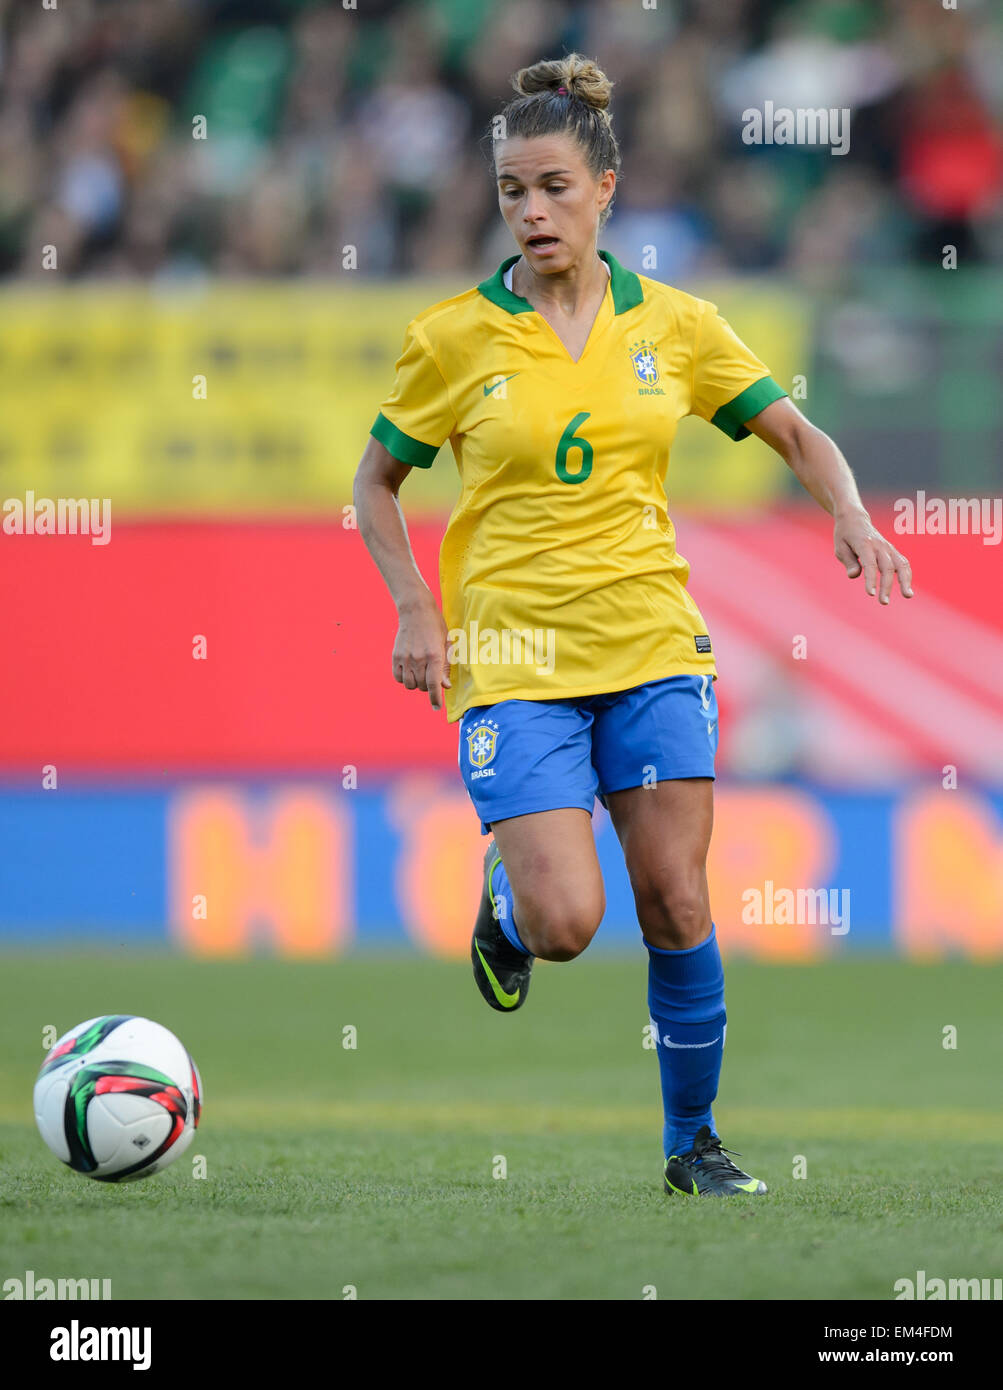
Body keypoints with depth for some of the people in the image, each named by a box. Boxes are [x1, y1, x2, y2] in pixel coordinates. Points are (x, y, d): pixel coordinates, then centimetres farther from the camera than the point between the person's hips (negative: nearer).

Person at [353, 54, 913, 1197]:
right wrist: (416, 610, -5)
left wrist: (849, 514, -8)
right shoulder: (454, 338, -2)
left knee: (676, 907, -2)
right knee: (566, 922, -15)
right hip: (517, 661, -2)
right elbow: (376, 481, 8)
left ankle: (692, 1142, 15)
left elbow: (796, 434, 11)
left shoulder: (673, 325, 4)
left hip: (652, 644, 2)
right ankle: (505, 905, 22)